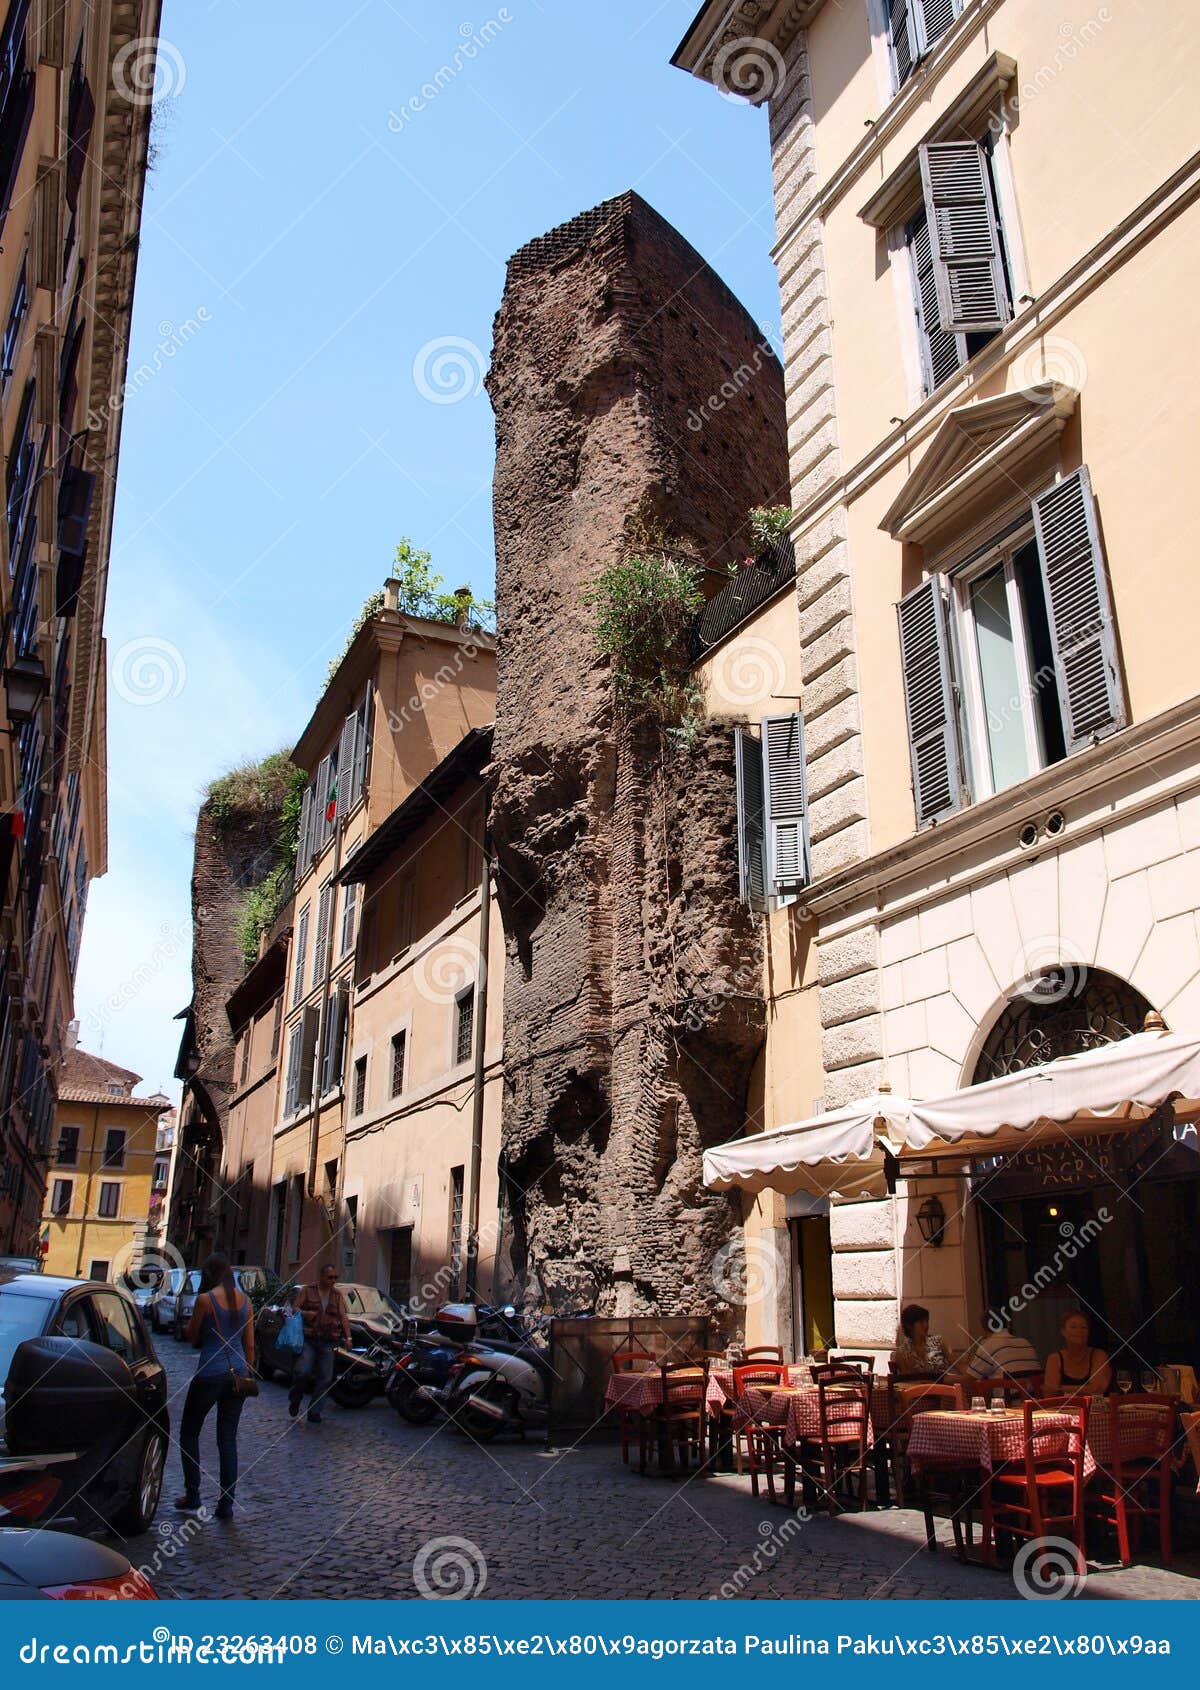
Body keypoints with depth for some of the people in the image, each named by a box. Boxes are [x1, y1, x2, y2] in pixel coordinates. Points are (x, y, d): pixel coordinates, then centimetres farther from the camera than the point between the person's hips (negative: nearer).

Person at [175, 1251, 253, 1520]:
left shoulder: (205, 1299, -11)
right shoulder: (244, 1299, 5)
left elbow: (192, 1337, 1)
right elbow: (250, 1344, 9)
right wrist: (247, 1374, 17)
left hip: (210, 1374, -5)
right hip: (237, 1372, 5)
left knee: (189, 1433, 14)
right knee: (228, 1438, 11)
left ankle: (192, 1498, 14)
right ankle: (227, 1504, 11)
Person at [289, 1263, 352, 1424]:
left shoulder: (338, 1295, 13)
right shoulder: (307, 1291, 6)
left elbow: (343, 1316, 9)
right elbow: (293, 1308, 4)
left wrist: (348, 1336, -4)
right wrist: (304, 1313, -17)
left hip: (328, 1343, 3)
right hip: (308, 1340, -3)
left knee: (325, 1379, -1)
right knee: (302, 1372, -18)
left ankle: (313, 1413, 10)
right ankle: (294, 1402, 9)